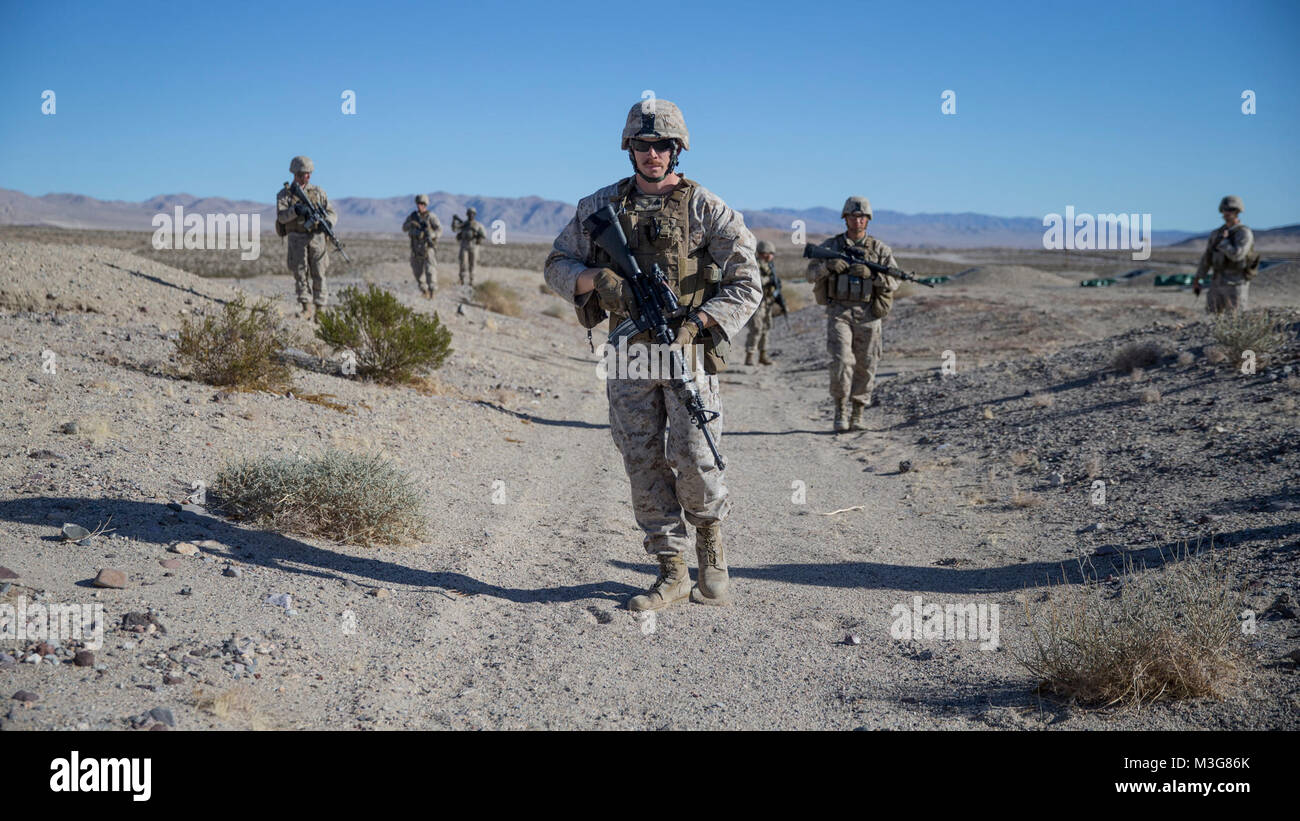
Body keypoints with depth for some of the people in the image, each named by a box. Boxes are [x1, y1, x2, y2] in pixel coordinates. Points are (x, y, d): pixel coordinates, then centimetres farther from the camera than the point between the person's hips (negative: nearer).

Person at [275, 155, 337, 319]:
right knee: (300, 272, -5)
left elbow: (332, 214, 7)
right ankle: (307, 308, -2)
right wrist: (295, 210, -28)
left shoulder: (318, 192, 11)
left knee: (318, 274, -1)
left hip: (317, 237, 1)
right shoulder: (284, 194, 5)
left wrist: (327, 222, -16)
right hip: (297, 238, -1)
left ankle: (319, 308, 5)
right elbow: (281, 216, -8)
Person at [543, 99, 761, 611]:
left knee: (694, 459, -8)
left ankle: (711, 549, 20)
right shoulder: (602, 207, 9)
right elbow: (557, 265, 12)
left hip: (688, 351, -3)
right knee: (644, 463, 3)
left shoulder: (705, 208, 0)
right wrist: (597, 278, -10)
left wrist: (696, 324, -16)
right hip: (630, 354, 3)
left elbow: (746, 285, -4)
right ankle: (671, 572, 14)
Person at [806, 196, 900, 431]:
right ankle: (840, 412, -3)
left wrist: (871, 273, -20)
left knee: (865, 366, 4)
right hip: (839, 312, -1)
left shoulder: (880, 249, 6)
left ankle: (857, 416, 15)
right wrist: (828, 265, -23)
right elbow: (812, 273, -2)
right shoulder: (831, 245, 7)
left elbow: (895, 281, -3)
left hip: (868, 314, 1)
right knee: (842, 361, -16)